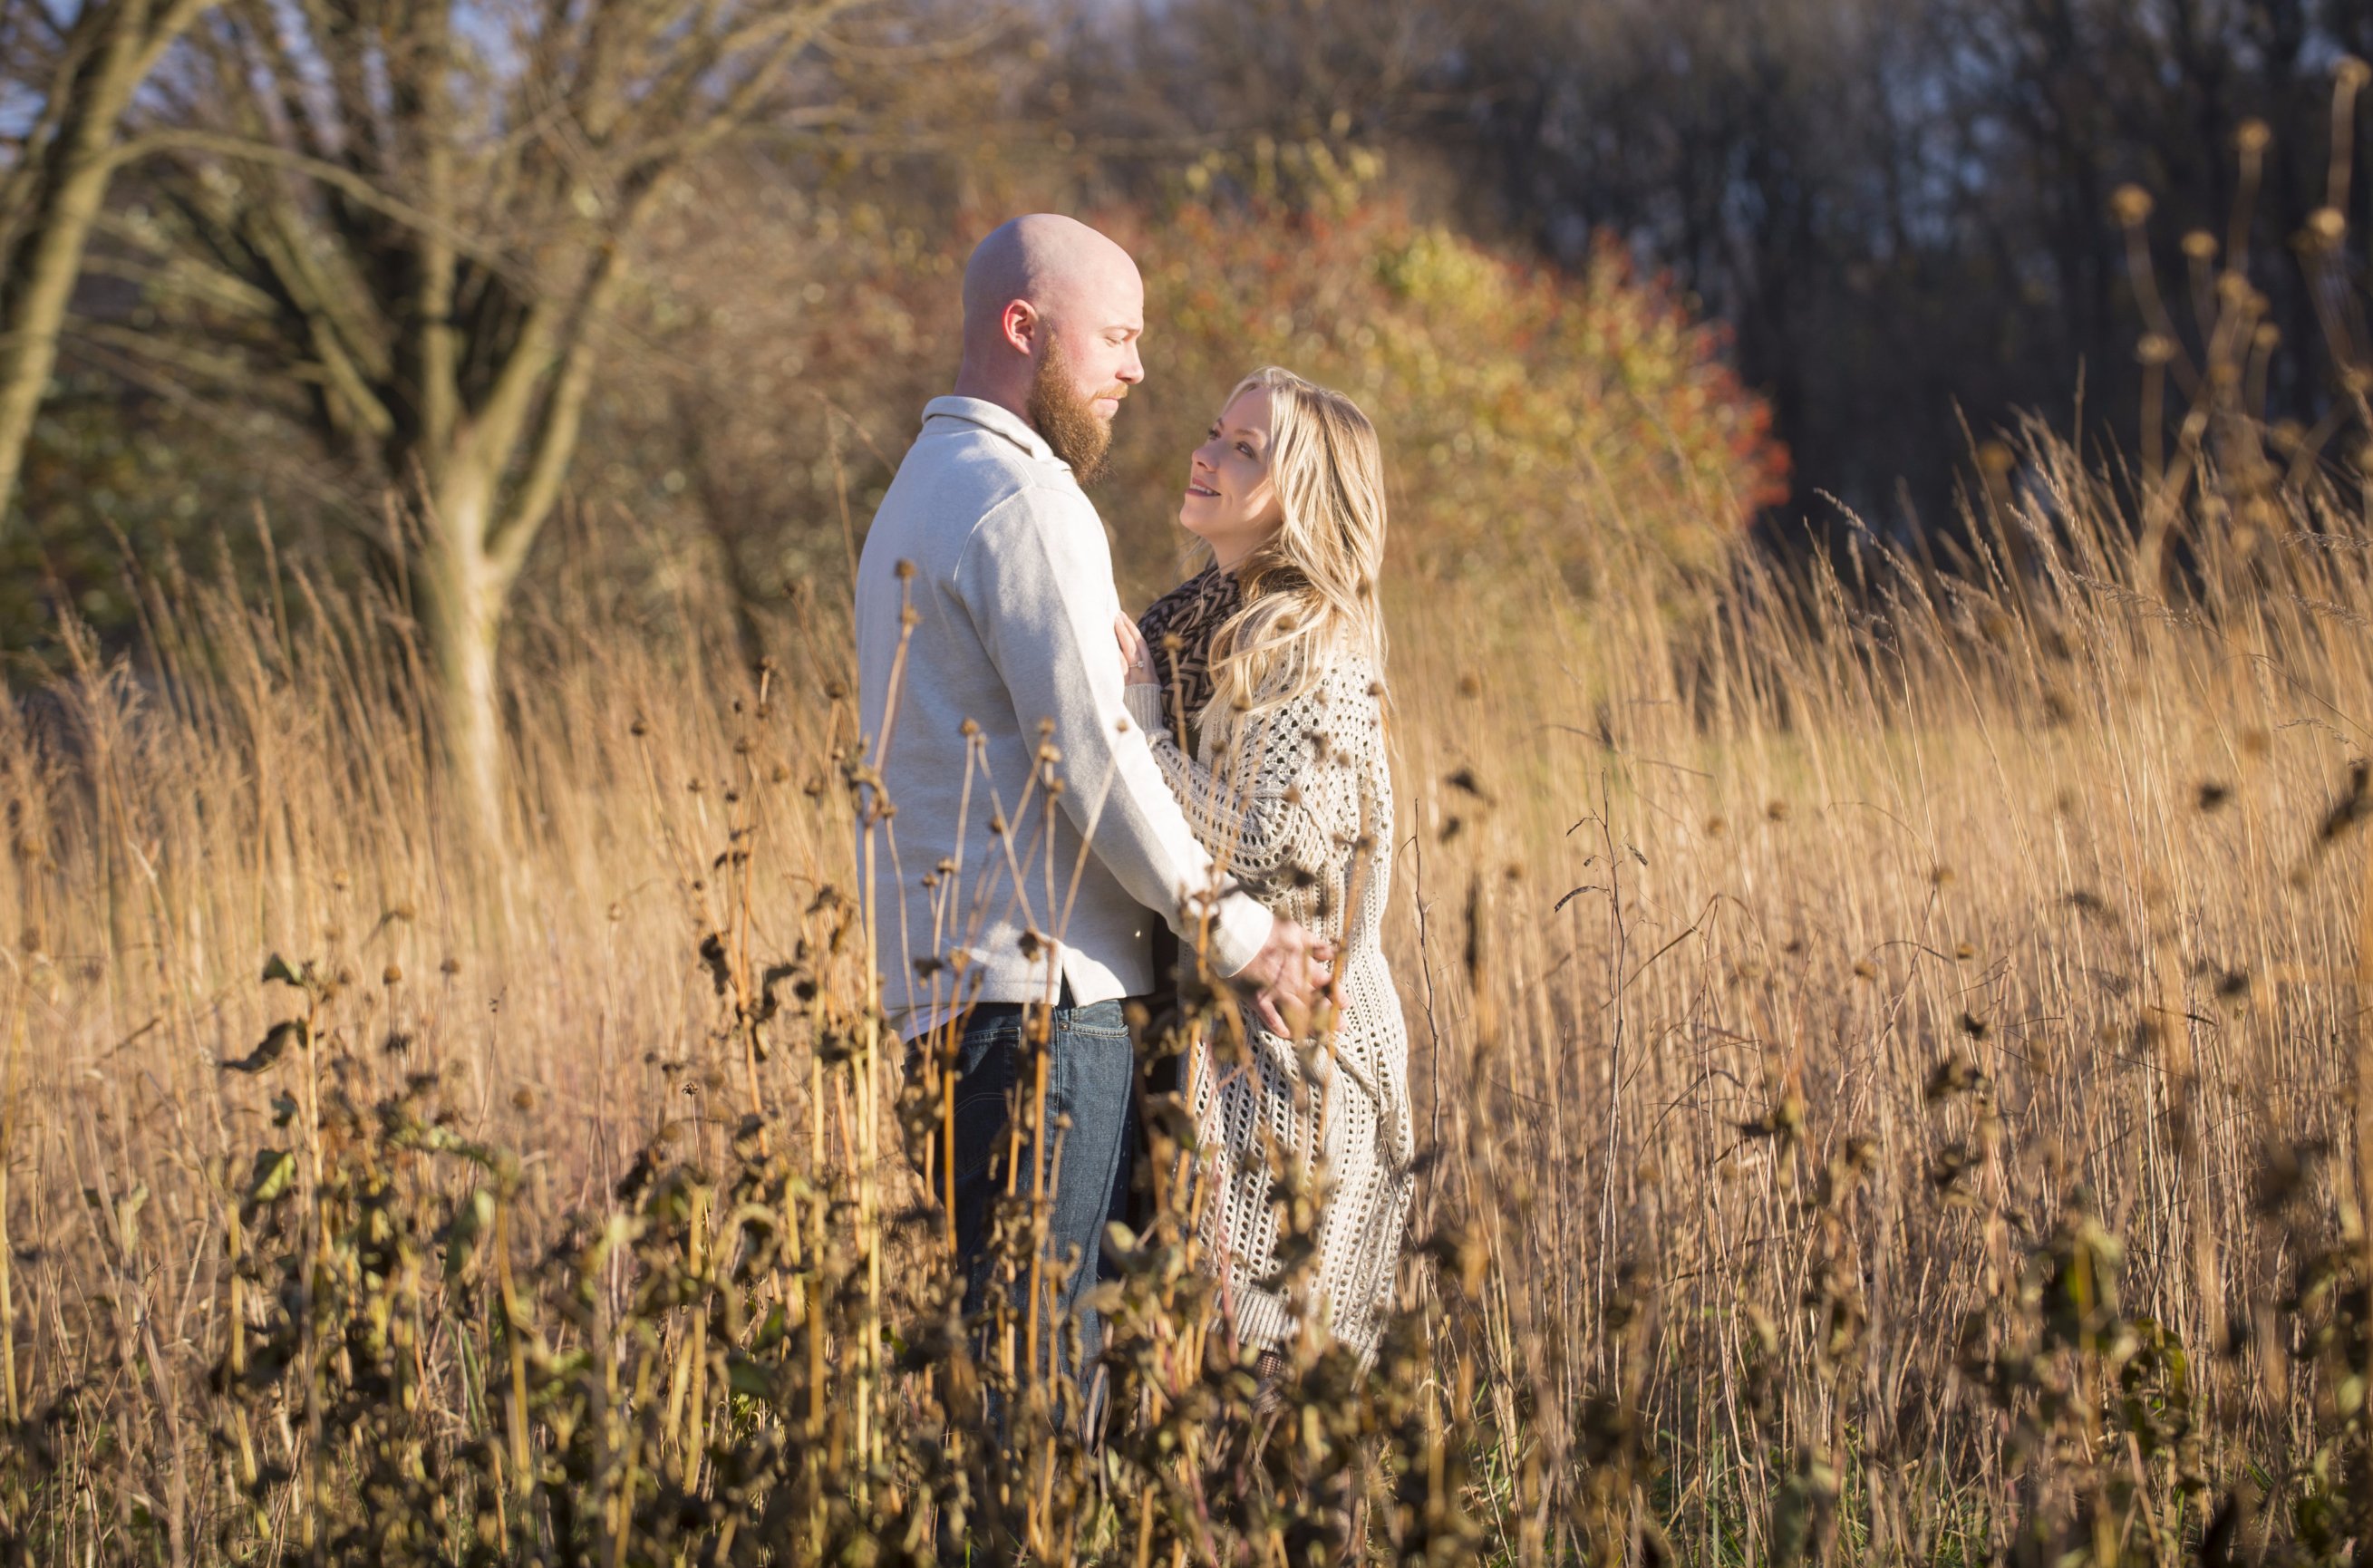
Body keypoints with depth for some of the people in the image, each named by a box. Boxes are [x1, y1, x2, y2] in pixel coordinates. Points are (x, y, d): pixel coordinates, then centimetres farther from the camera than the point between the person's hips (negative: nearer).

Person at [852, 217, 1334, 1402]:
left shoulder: (924, 492, 23)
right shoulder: (1023, 502, -10)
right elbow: (1089, 756, -17)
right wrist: (1232, 929, -8)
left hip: (943, 983, 10)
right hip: (1037, 992, -10)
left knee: (1002, 1338, 9)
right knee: (1037, 1353, -10)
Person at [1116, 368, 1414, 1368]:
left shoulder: (1316, 657, -11)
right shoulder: (1190, 625, 13)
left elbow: (1261, 847, -22)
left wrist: (1137, 711, -20)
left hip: (1288, 1047, -8)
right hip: (1203, 1029, 8)